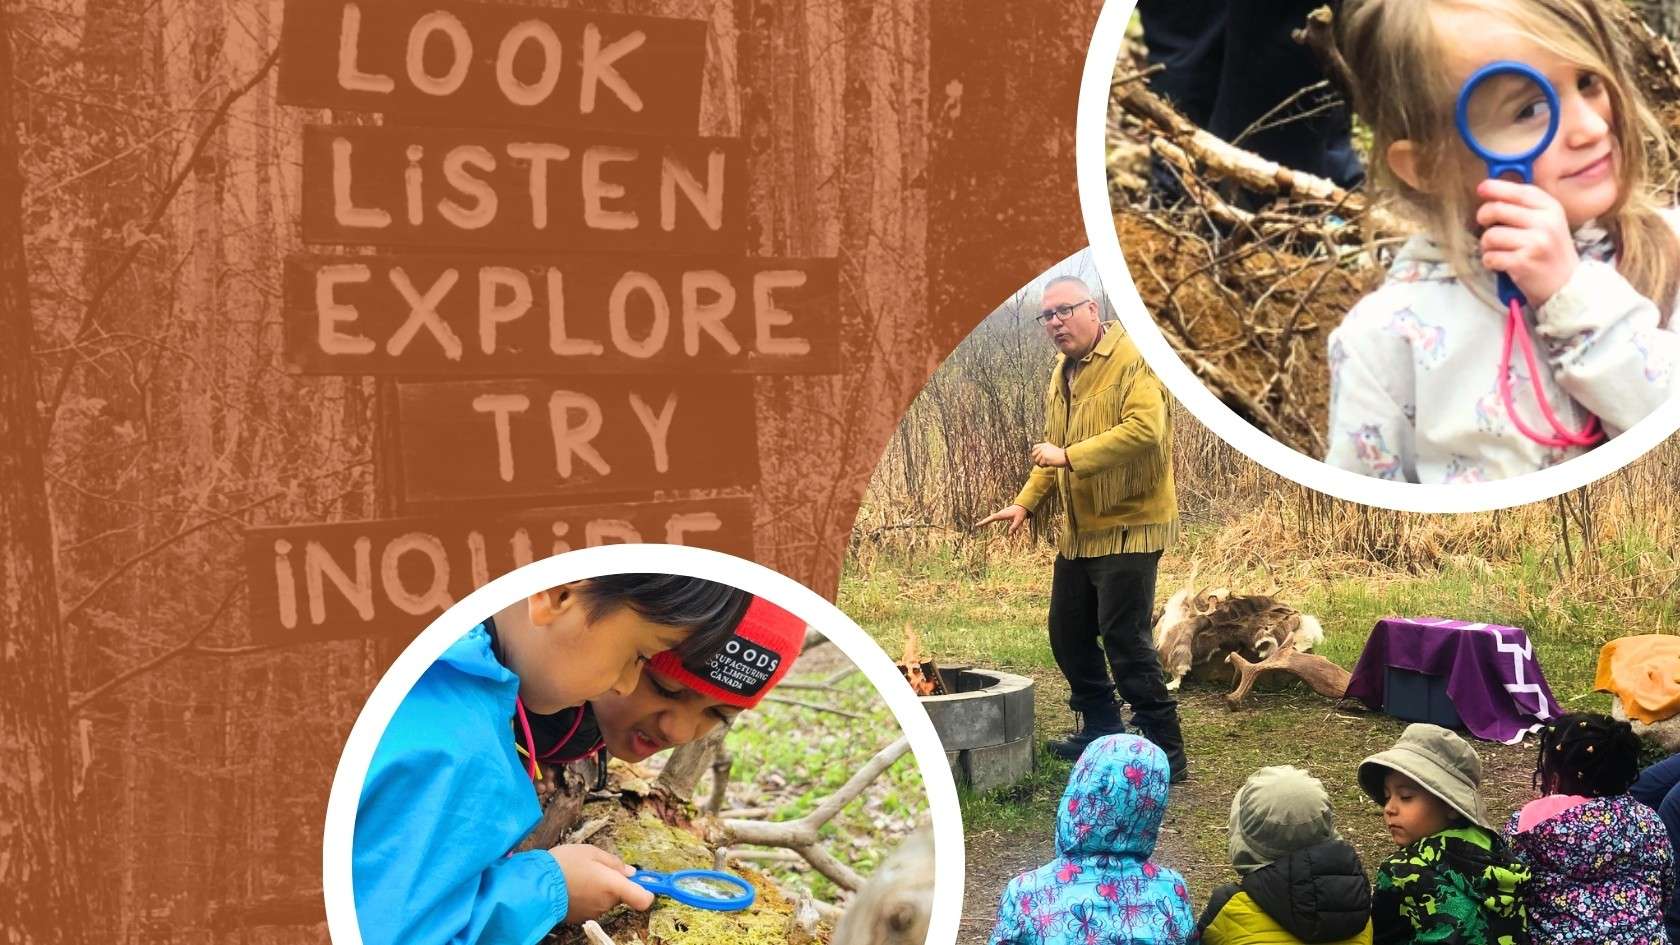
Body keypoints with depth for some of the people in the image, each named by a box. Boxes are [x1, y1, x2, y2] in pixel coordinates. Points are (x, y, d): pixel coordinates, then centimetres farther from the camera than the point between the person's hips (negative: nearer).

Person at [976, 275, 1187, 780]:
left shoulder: (1132, 360, -15)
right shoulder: (1062, 373, 14)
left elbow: (1145, 429, -30)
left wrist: (1070, 456, -27)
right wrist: (1025, 500, 11)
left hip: (1128, 525, -9)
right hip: (1079, 530, 9)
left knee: (1125, 639, -9)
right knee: (1067, 633, 16)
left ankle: (1166, 751, 3)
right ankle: (1103, 730, 33)